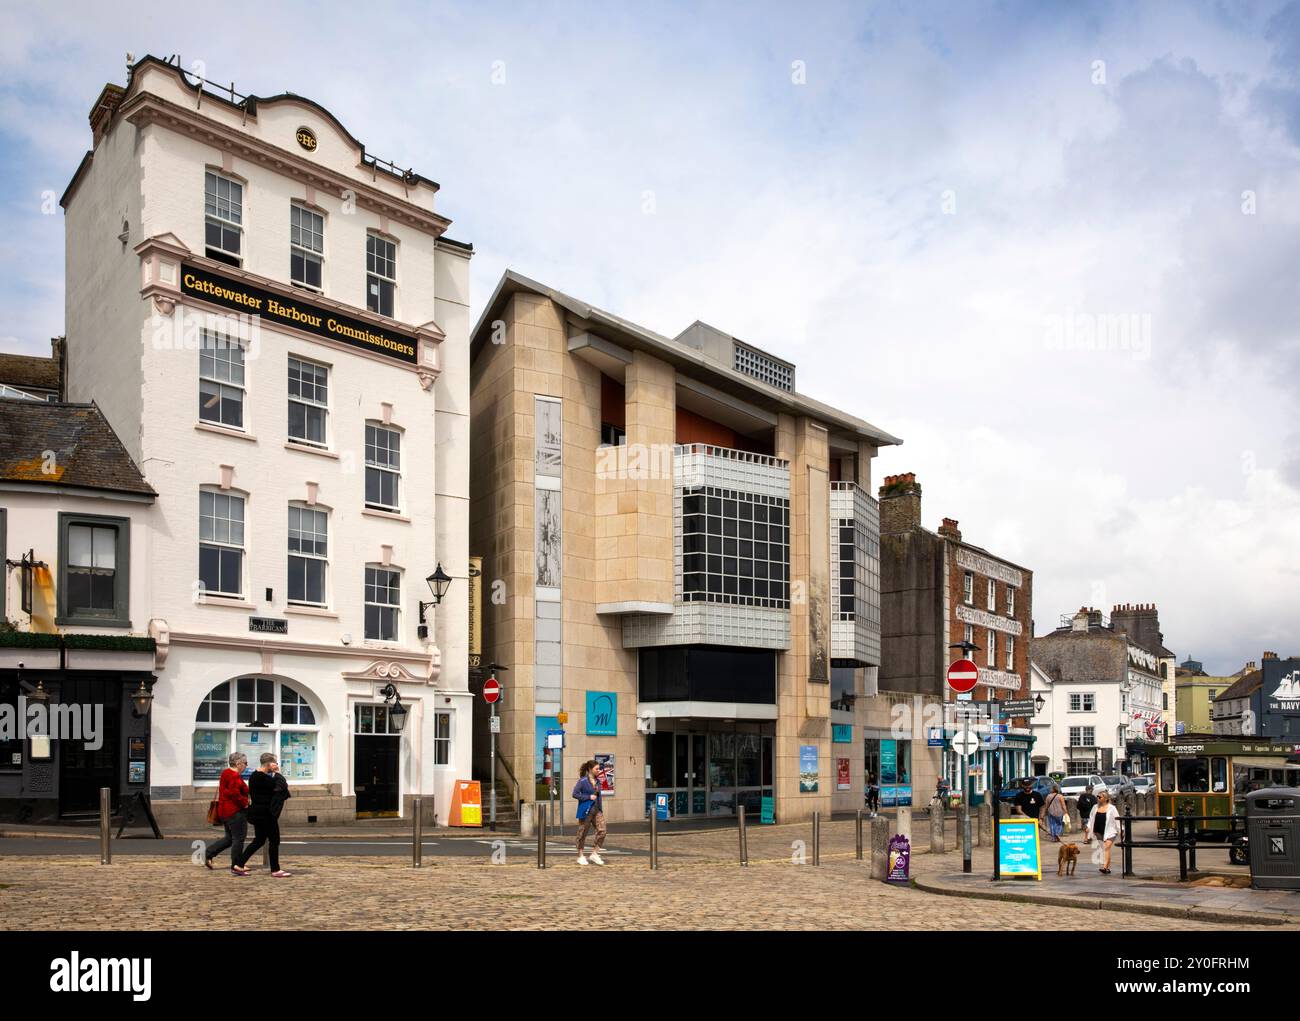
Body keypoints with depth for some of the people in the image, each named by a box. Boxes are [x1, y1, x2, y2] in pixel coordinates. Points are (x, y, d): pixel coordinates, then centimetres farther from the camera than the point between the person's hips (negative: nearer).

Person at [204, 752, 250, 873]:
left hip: (225, 811, 10)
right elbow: (234, 793, -28)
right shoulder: (235, 776, -18)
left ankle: (209, 852, 13)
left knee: (230, 838, 19)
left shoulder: (225, 773, 14)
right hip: (235, 812, -10)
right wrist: (245, 803, -15)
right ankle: (236, 867, 3)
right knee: (238, 839, -2)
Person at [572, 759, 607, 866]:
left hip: (597, 810, 6)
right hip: (586, 811, -6)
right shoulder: (583, 781, -11)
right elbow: (575, 794, -14)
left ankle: (594, 853, 5)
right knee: (583, 833, 4)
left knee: (602, 831, -6)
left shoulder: (597, 781, 10)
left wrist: (600, 808, 16)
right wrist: (589, 797, -16)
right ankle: (580, 856, 17)